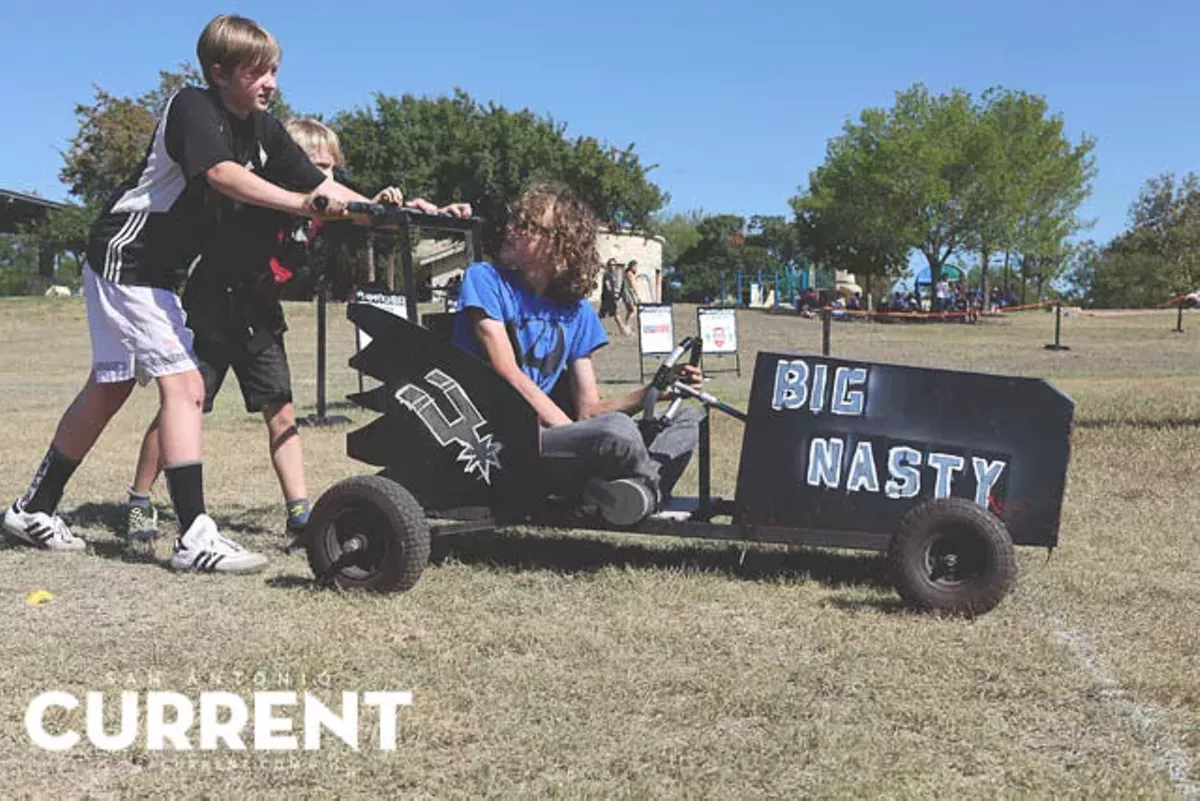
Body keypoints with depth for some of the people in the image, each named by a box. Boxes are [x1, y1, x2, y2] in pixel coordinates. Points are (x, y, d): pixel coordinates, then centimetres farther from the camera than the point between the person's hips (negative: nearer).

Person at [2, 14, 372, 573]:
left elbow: (318, 184, -2)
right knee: (184, 386, -16)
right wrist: (301, 204, -49)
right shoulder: (192, 108, -18)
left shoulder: (263, 129, 4)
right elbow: (222, 175, -37)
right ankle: (195, 538, -15)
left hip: (158, 272, 9)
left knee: (110, 387, 16)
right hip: (126, 258, -9)